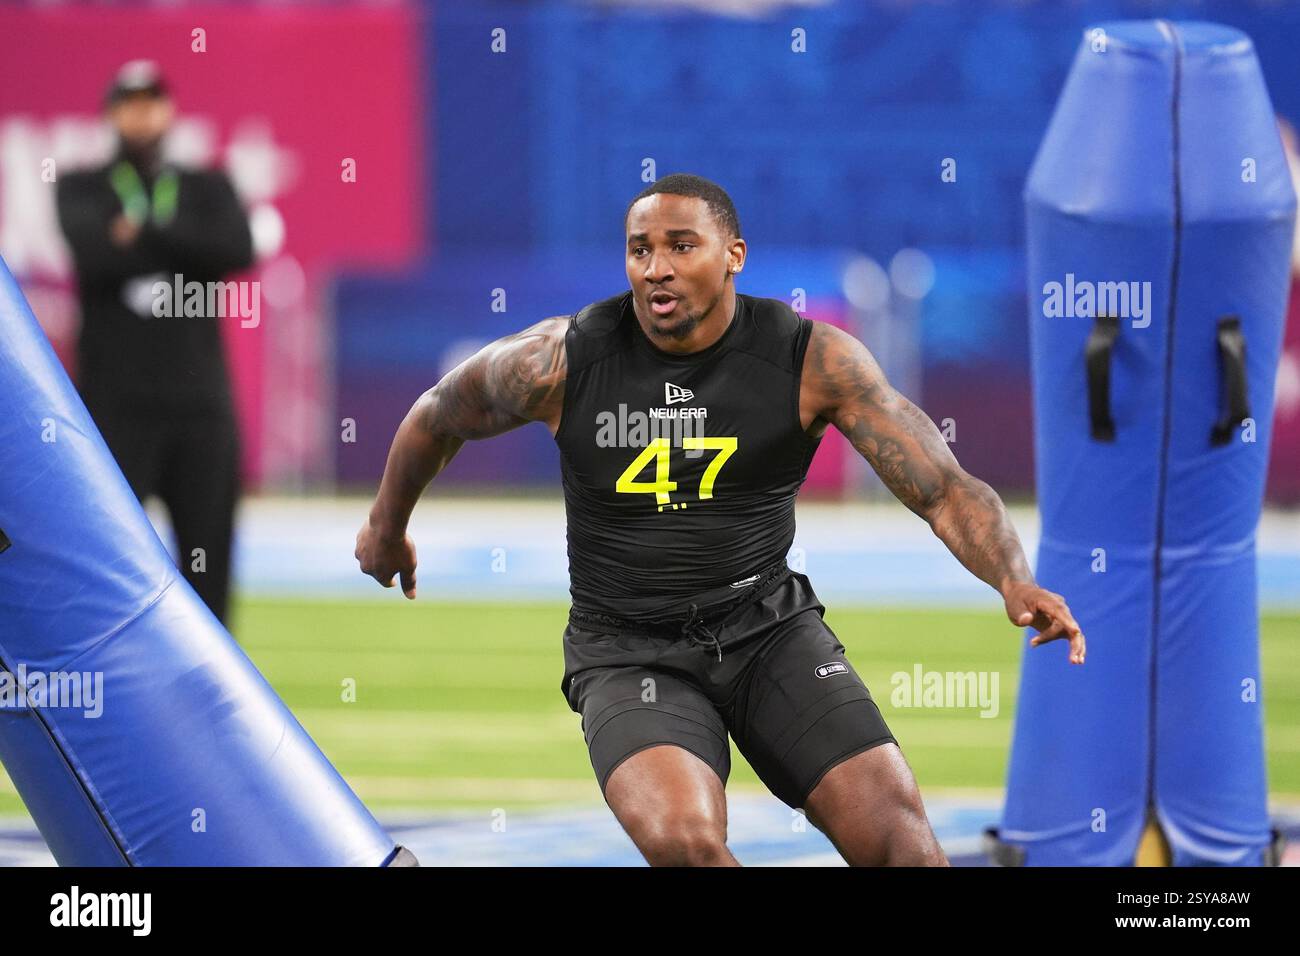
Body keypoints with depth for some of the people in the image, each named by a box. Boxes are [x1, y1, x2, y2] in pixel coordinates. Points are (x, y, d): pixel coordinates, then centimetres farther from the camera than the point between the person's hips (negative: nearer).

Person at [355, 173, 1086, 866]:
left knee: (898, 836, -13)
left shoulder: (813, 359, -11)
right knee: (684, 841, -29)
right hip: (630, 653, -1)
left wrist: (1014, 580, -33)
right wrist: (387, 529, 26)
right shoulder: (563, 361, -10)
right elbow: (440, 417, 10)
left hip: (769, 627, 1)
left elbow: (943, 488, -13)